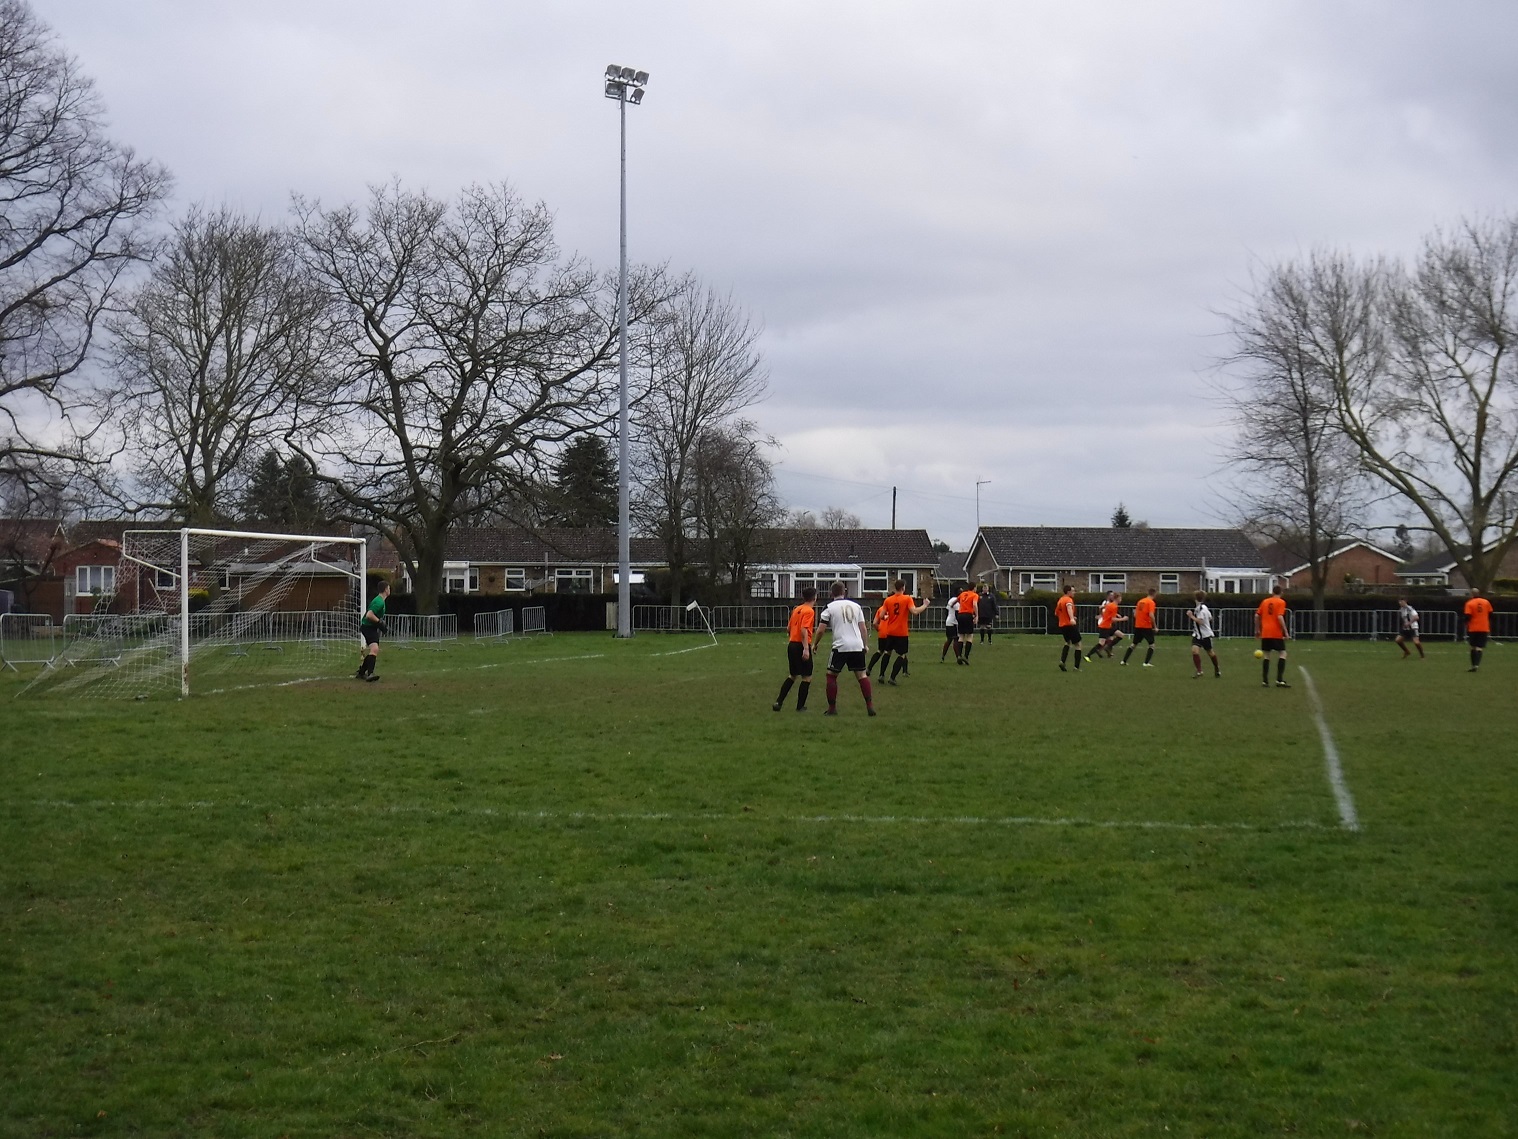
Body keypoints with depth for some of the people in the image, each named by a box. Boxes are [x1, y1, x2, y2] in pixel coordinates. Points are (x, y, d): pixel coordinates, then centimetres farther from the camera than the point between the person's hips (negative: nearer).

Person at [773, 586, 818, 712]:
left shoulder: (797, 609, 12)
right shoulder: (809, 611, -12)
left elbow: (790, 628, 17)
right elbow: (804, 630, -22)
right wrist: (806, 649, -26)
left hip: (792, 645, 8)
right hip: (801, 646, -8)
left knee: (793, 675, 20)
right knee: (807, 677, 3)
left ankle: (778, 702, 14)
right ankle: (800, 707, 5)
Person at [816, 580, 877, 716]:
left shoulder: (829, 607, 1)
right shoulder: (856, 606, 12)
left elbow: (821, 629, -2)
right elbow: (863, 628, 11)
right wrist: (865, 644, 21)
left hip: (840, 647, -3)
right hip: (857, 646, 3)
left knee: (831, 675, 9)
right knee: (862, 675, 11)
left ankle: (832, 708, 7)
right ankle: (870, 706, 3)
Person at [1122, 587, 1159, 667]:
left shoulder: (1140, 601, 12)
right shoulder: (1151, 602, -10)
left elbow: (1135, 614, 14)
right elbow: (1151, 615, -21)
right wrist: (1155, 626, -11)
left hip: (1137, 626, 7)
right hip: (1147, 627, -7)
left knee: (1134, 644, 17)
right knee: (1152, 645, 2)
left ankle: (1124, 661, 16)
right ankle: (1146, 663, -9)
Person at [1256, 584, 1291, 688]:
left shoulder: (1265, 601, 12)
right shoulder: (1281, 602, -2)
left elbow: (1257, 616, 11)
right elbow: (1280, 617, -14)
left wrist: (1257, 630, 22)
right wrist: (1286, 632, -11)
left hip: (1265, 633, 5)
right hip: (1276, 633, -5)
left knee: (1266, 655, 10)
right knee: (1282, 653, 1)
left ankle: (1265, 681, 6)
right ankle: (1279, 680, -11)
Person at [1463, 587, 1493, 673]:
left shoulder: (1469, 604, -5)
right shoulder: (1486, 602, 5)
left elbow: (1467, 618, -9)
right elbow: (1490, 616, 8)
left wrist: (1466, 630, -3)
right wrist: (1490, 629, 17)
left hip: (1473, 629, -1)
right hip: (1484, 629, 1)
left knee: (1473, 647, 13)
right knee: (1480, 648, -1)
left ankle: (1474, 665, 11)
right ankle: (1476, 665, -18)